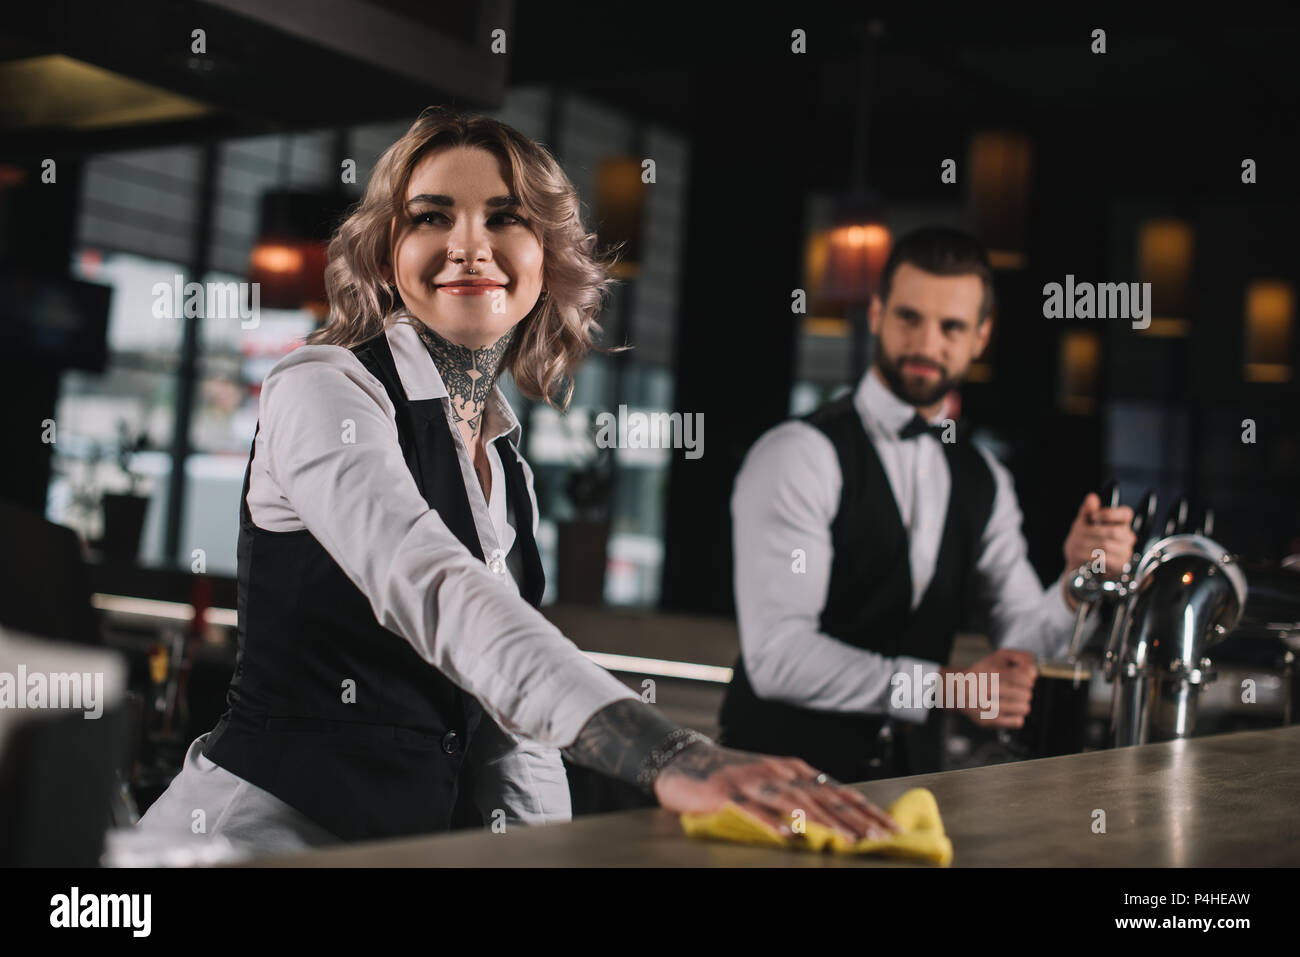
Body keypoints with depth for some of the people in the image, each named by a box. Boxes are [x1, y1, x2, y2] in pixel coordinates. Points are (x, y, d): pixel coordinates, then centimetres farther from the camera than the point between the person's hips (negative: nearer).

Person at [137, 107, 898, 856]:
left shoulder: (508, 463, 12)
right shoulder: (321, 392, -11)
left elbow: (508, 711, 12)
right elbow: (433, 591, -29)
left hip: (425, 828, 6)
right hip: (272, 825, -6)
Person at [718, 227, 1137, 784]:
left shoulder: (983, 481, 11)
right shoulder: (799, 455, -11)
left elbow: (1020, 647, 9)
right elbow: (776, 655, -18)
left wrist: (1078, 582, -10)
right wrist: (944, 686, -20)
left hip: (907, 776, 6)